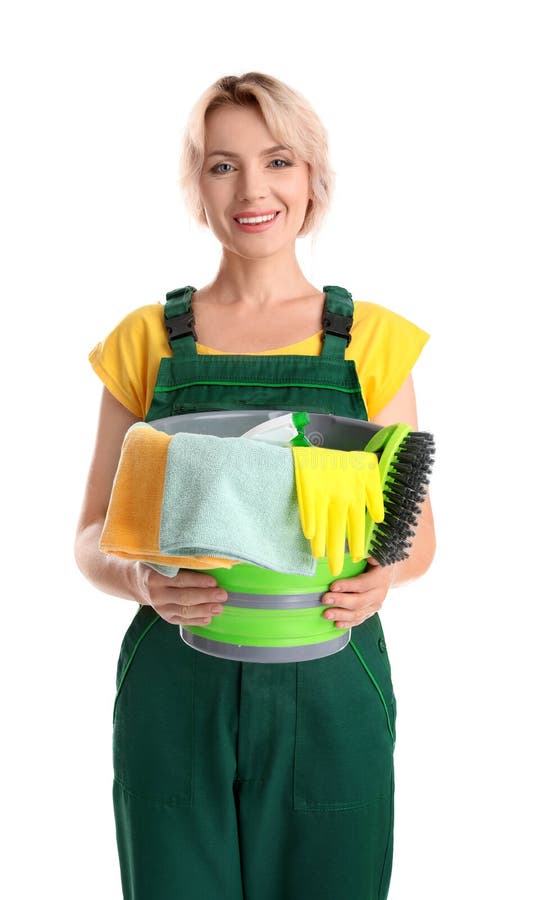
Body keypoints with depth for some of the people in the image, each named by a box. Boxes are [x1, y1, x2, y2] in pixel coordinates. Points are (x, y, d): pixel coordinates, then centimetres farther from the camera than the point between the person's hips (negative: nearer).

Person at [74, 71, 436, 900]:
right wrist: (141, 578, -17)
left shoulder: (373, 338, 3)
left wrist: (381, 573, -15)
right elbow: (93, 537, 5)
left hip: (329, 686, 0)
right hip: (175, 686, 0)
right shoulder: (146, 338, 3)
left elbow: (416, 533, 7)